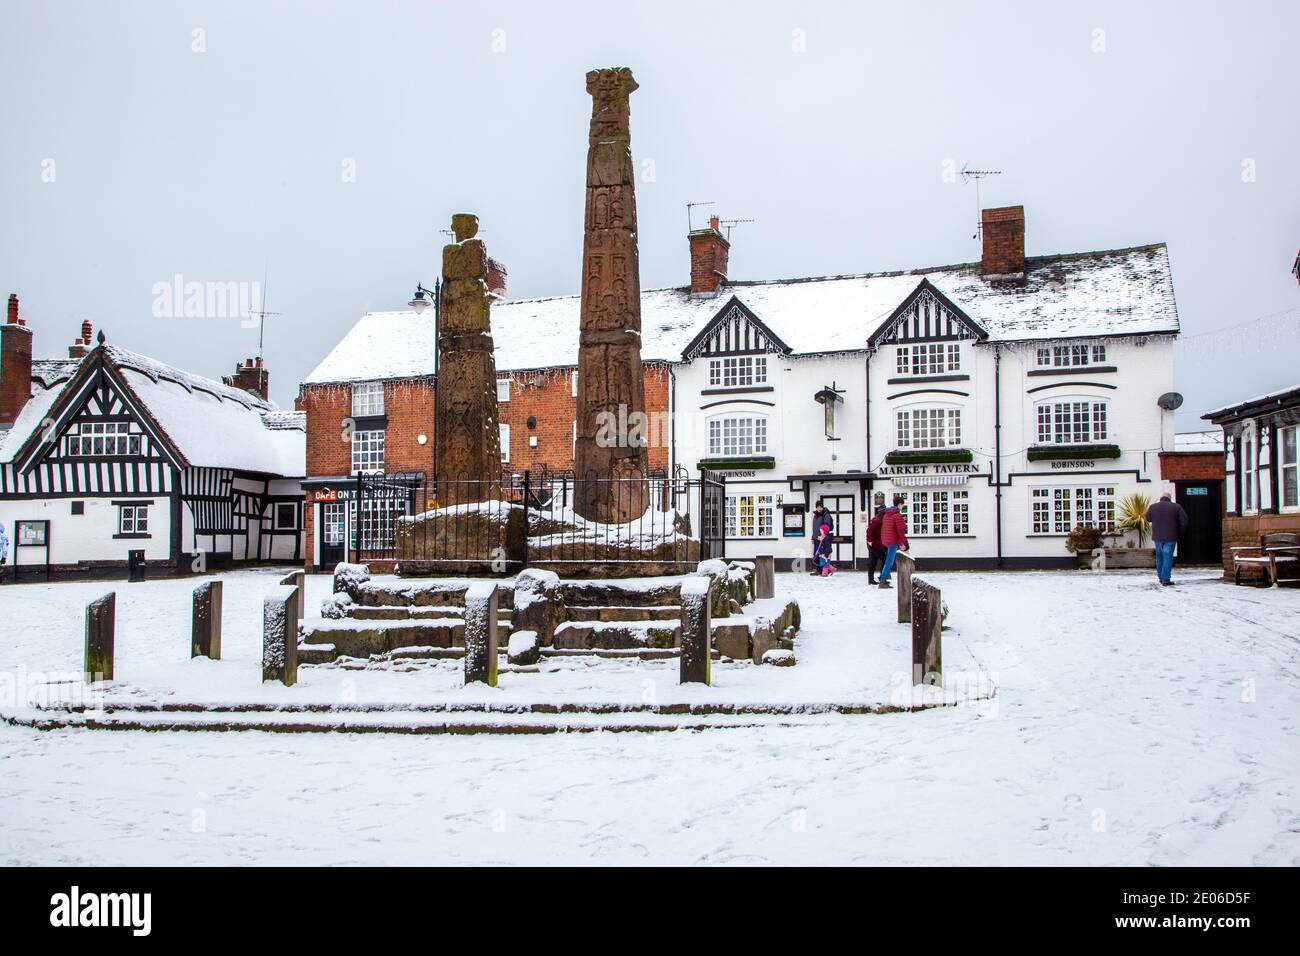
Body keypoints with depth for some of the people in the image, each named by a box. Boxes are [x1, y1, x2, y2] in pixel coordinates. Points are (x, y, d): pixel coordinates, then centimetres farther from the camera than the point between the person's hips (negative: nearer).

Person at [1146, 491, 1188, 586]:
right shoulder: (1176, 507, -5)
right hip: (1171, 537, -3)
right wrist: (1180, 533, 7)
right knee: (1168, 557, -1)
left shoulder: (1153, 507, 0)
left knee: (1159, 556, 17)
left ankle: (1161, 577, 24)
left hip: (1157, 536, 3)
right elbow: (1184, 521, -6)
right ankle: (1165, 580, -4)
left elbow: (1148, 518, 15)